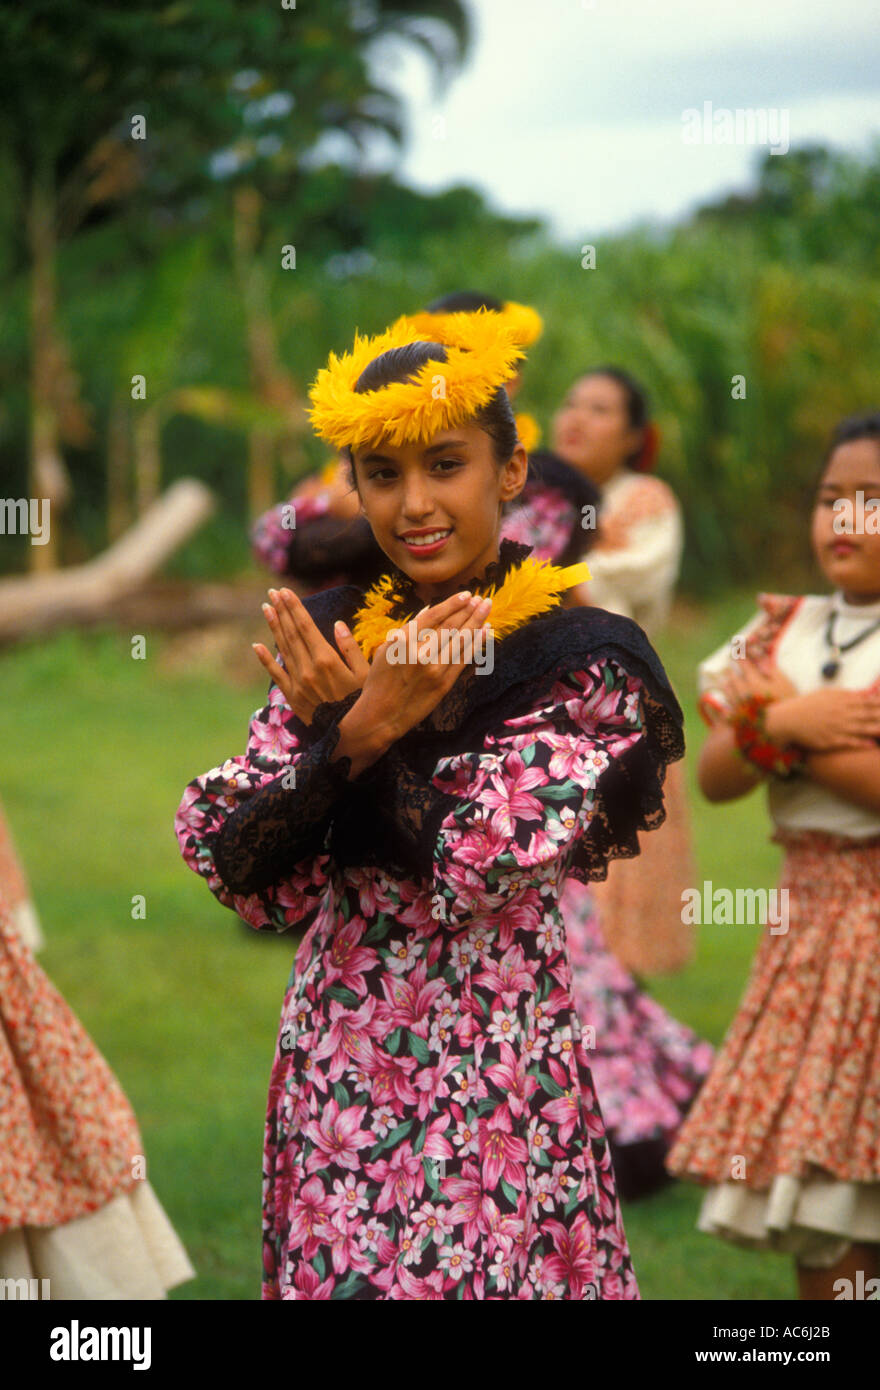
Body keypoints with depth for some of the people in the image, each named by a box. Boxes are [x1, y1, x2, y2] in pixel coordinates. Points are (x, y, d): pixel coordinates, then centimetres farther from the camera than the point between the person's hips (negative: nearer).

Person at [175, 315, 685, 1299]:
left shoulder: (584, 661, -8)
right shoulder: (339, 633, 4)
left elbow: (484, 868, -16)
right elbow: (252, 884, -4)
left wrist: (346, 727, -17)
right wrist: (360, 730, -19)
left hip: (491, 1060, -4)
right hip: (333, 1058, 4)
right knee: (331, 1262, 10)